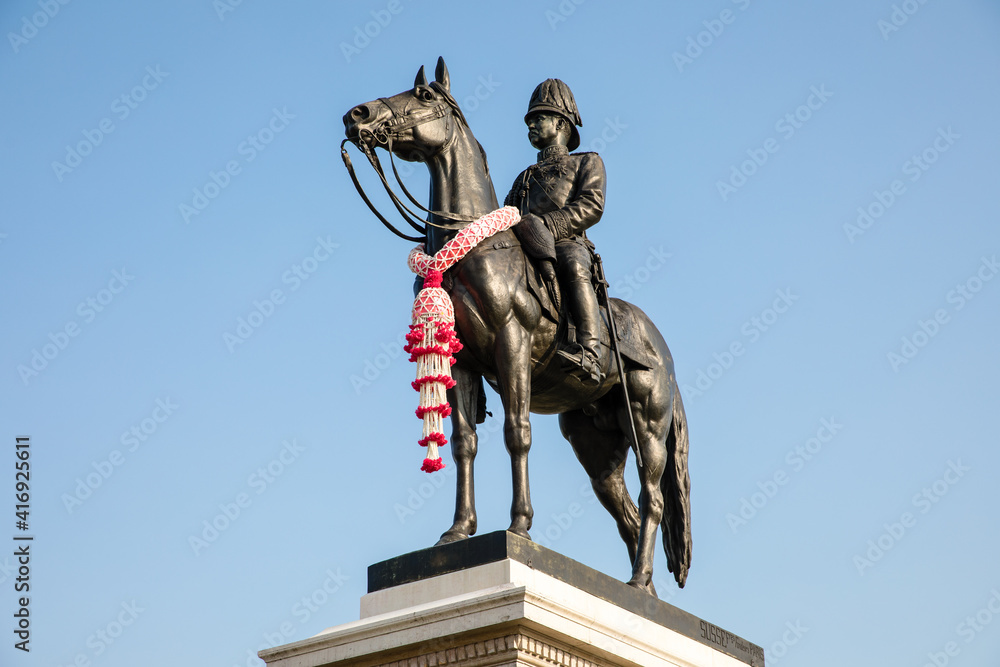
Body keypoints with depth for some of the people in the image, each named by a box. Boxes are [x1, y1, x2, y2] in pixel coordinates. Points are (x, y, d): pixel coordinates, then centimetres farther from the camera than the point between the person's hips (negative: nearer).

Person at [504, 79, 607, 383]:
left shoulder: (587, 163, 22)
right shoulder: (525, 178, 39)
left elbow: (591, 207, 2)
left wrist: (544, 225, -14)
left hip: (568, 245, -5)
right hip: (523, 253, 5)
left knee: (572, 268, -41)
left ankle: (590, 356, -53)